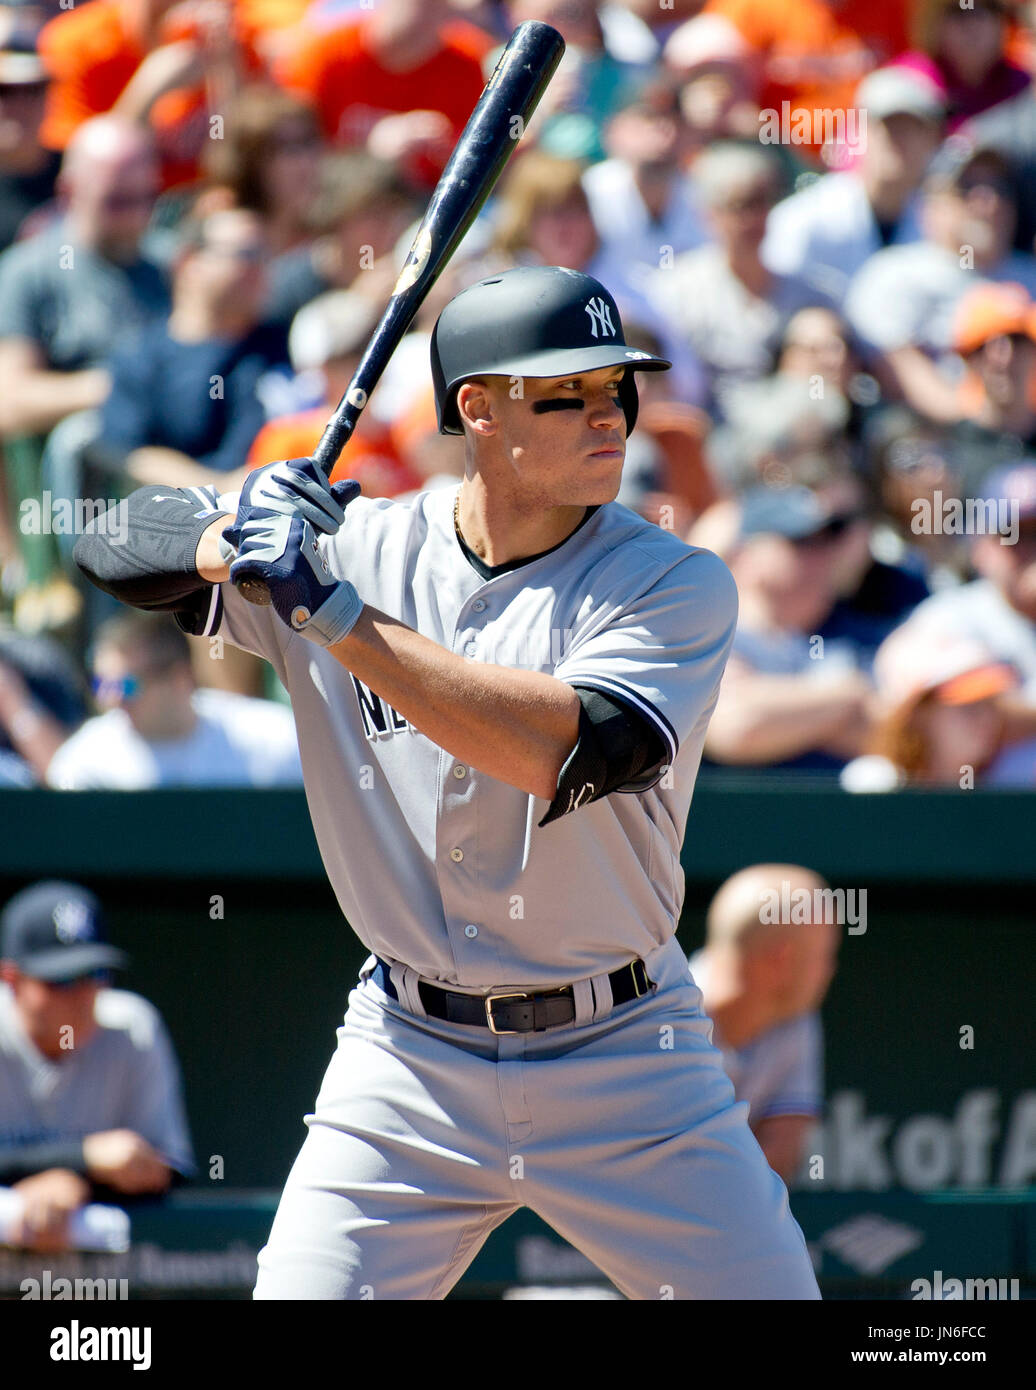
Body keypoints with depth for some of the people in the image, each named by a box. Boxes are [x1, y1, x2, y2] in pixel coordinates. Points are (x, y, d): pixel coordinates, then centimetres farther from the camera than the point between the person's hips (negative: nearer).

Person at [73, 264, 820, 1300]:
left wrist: (334, 612, -26)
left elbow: (569, 753, -26)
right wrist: (234, 538, -18)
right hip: (408, 1064, 1)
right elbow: (111, 549, 5)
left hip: (624, 1063, -1)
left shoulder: (675, 584, -9)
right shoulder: (356, 546, -1)